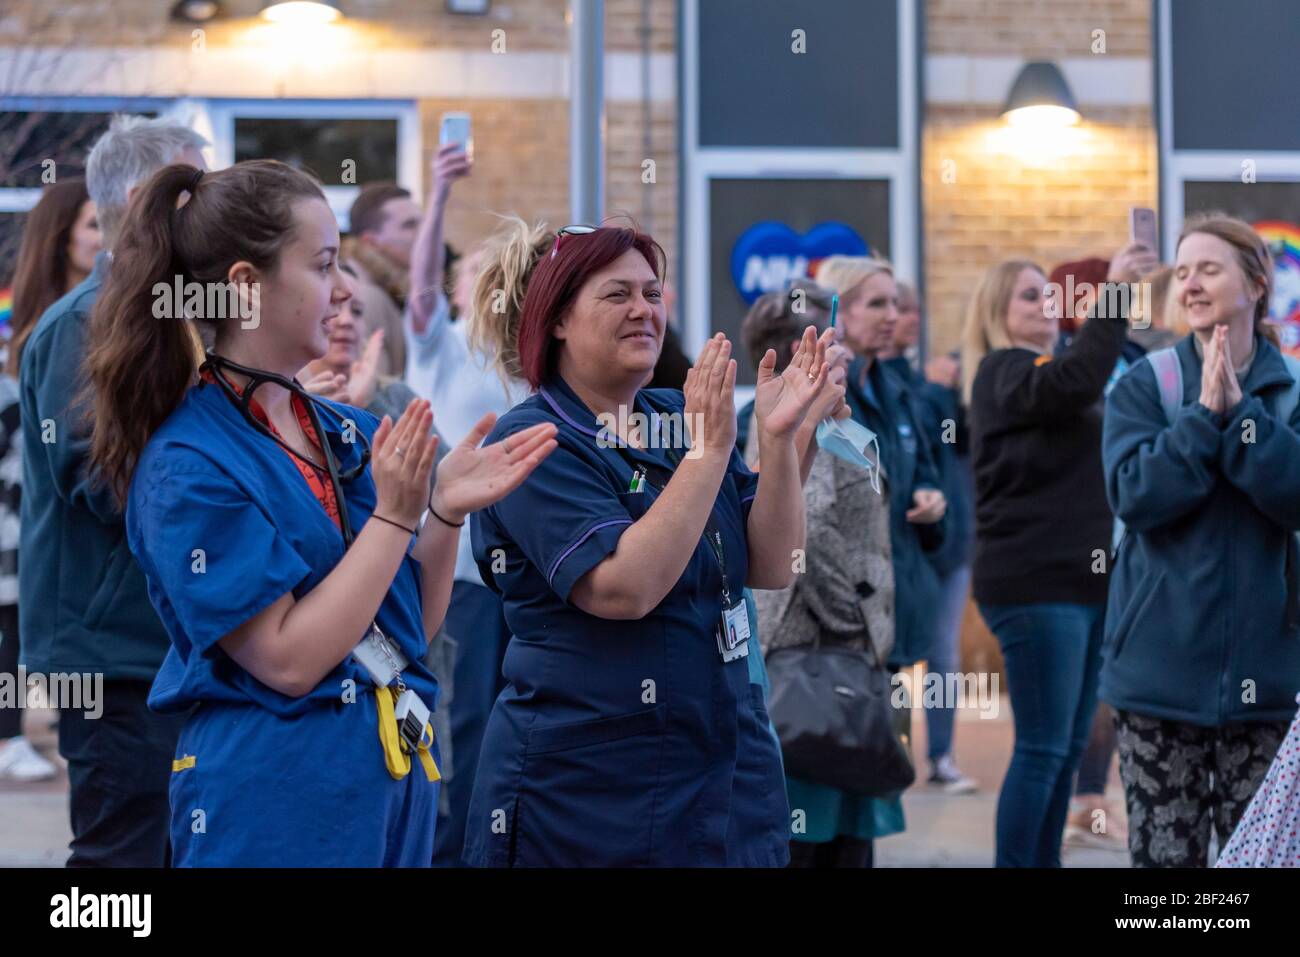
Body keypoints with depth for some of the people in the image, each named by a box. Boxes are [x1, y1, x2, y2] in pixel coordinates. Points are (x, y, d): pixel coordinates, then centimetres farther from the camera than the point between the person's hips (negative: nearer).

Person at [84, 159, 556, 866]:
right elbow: (289, 661, -18)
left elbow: (413, 626, 9)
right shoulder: (187, 465, -14)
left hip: (397, 777, 7)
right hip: (277, 804, -7)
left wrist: (445, 510, -6)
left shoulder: (348, 433, 5)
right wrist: (393, 514, -18)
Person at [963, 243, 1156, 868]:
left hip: (1082, 581, 9)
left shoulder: (1043, 370, 22)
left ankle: (1045, 863, 16)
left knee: (1069, 746, 10)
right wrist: (1113, 294, -31)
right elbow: (1076, 381, -28)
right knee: (1043, 747, -9)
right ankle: (1015, 863, -4)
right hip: (1036, 583, -9)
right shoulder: (1003, 371, -6)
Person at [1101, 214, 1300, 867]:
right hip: (1161, 664, -1)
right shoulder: (1144, 386, 3)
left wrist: (1238, 409, -15)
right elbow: (1132, 494, -11)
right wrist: (1204, 415, -14)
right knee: (1164, 850, 2)